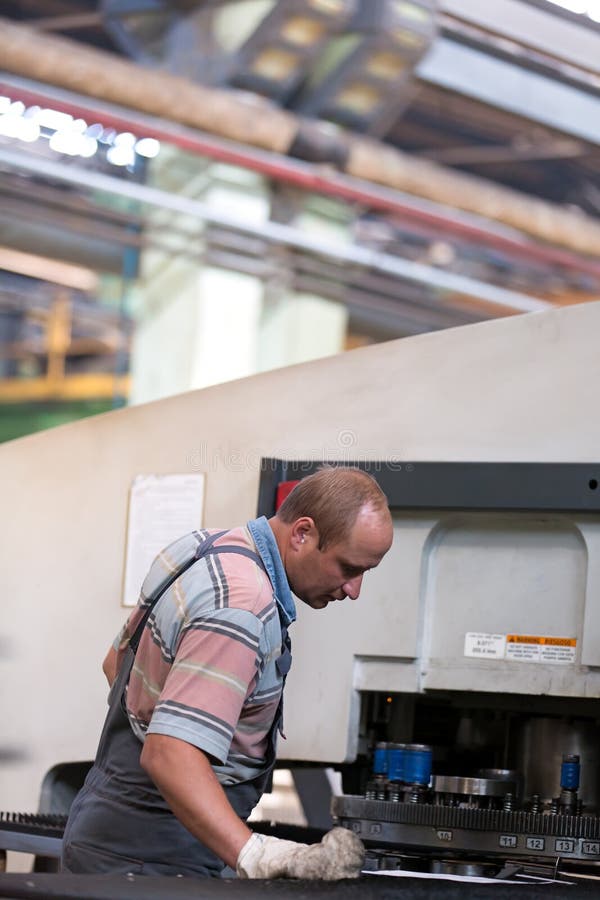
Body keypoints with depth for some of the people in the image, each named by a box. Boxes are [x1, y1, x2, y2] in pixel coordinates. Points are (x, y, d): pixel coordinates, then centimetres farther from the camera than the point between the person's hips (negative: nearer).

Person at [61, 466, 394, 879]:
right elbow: (169, 755, -37)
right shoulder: (241, 608, -27)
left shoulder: (209, 547, 6)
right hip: (149, 865, -10)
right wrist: (261, 857, -47)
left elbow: (117, 662, 20)